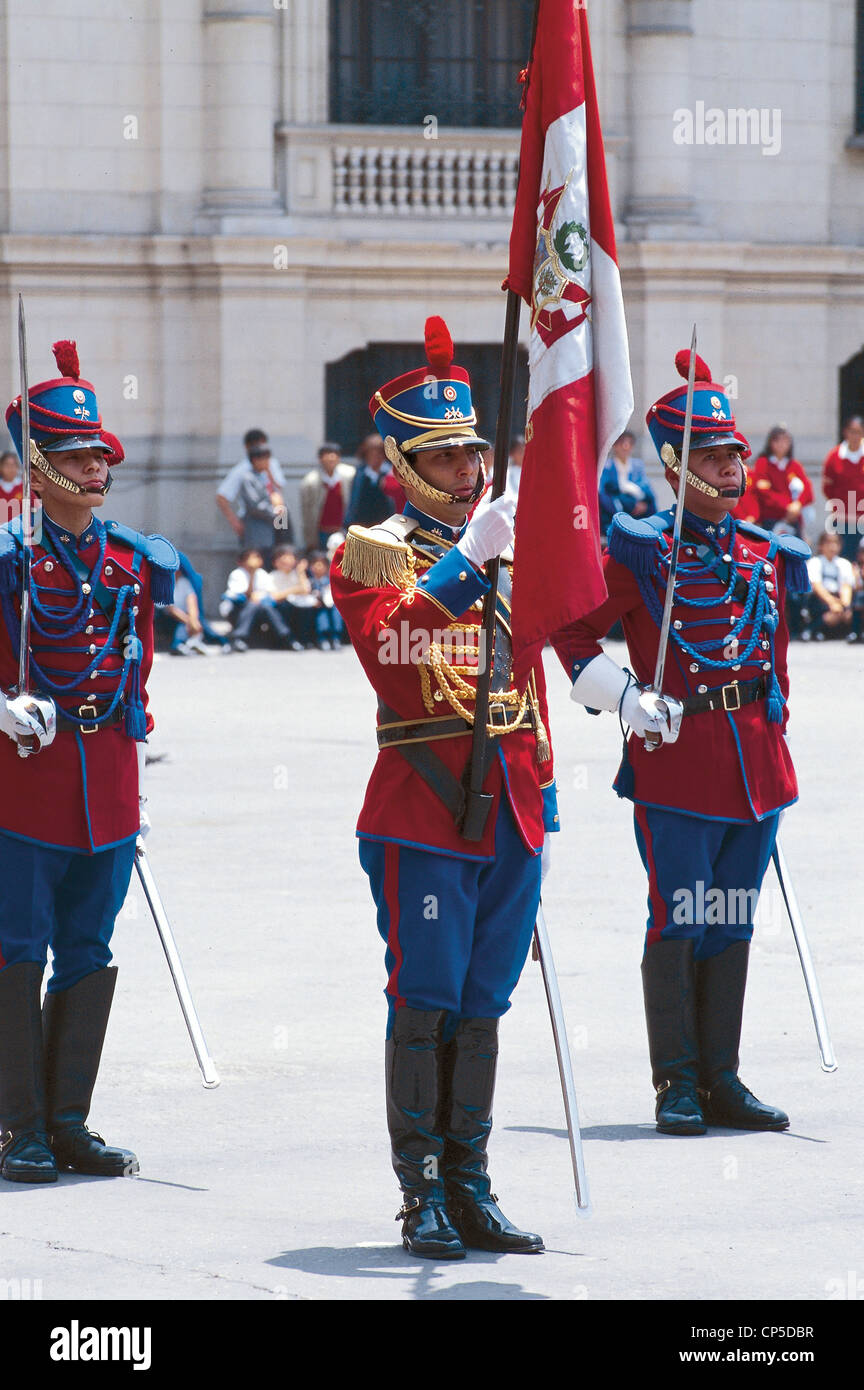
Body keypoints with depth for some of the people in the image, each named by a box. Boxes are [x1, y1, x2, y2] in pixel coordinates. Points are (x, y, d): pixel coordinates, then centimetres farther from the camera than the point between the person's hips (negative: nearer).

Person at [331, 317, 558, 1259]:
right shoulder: (374, 551, -2)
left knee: (481, 1005, 9)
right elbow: (389, 649, -22)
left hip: (509, 818, 6)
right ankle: (423, 1197, -2)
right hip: (422, 816, -6)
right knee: (425, 1003, -6)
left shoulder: (504, 552, 18)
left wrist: (542, 781, 21)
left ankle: (470, 1189, 14)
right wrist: (461, 564, -29)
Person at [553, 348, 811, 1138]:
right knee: (679, 922, -3)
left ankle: (722, 1080, 13)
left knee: (732, 923, 9)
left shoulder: (768, 557, 11)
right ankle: (677, 1083, 2)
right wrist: (626, 700, -10)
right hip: (675, 758, -5)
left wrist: (773, 731, 13)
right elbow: (572, 631, -2)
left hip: (754, 761, 5)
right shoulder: (642, 552, -5)